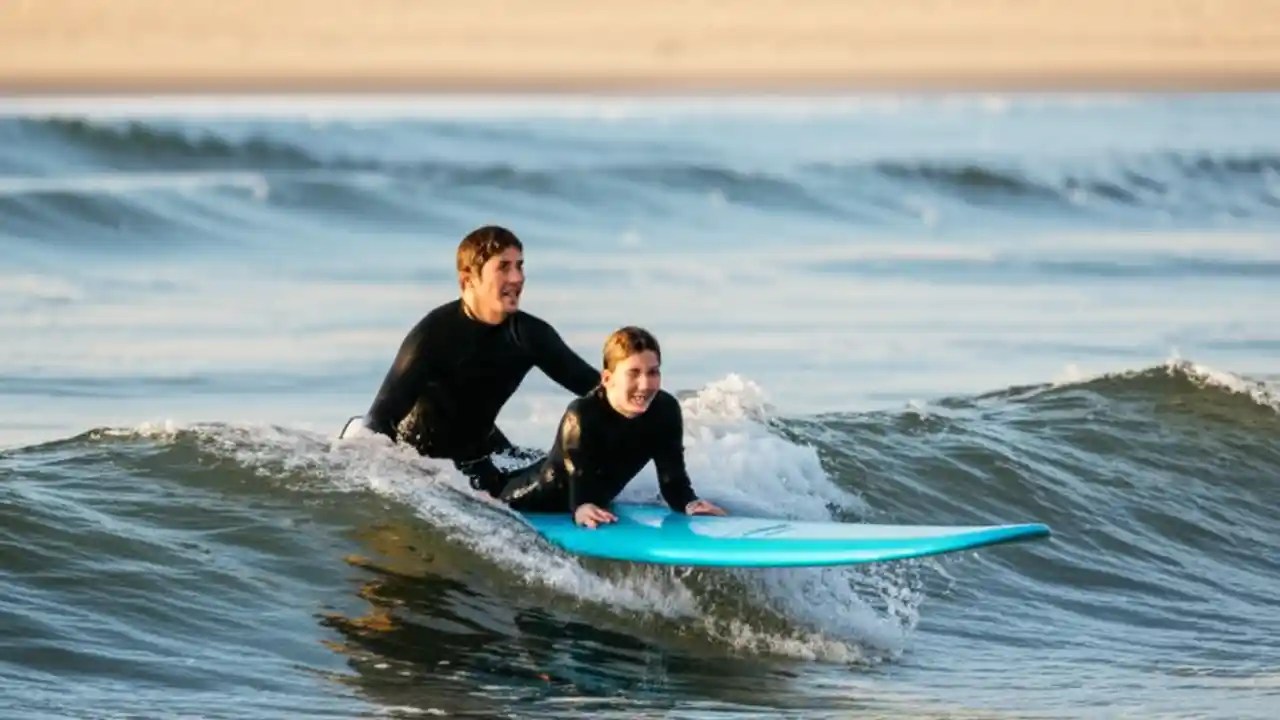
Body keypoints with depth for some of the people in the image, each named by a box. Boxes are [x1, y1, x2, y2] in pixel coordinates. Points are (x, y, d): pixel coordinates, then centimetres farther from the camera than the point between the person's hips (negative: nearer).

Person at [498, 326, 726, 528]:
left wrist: (689, 504, -46)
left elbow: (672, 476, -24)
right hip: (540, 499, -6)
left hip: (598, 502, 6)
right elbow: (579, 482, -46)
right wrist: (581, 508, -70)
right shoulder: (581, 416, -41)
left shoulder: (666, 410, -26)